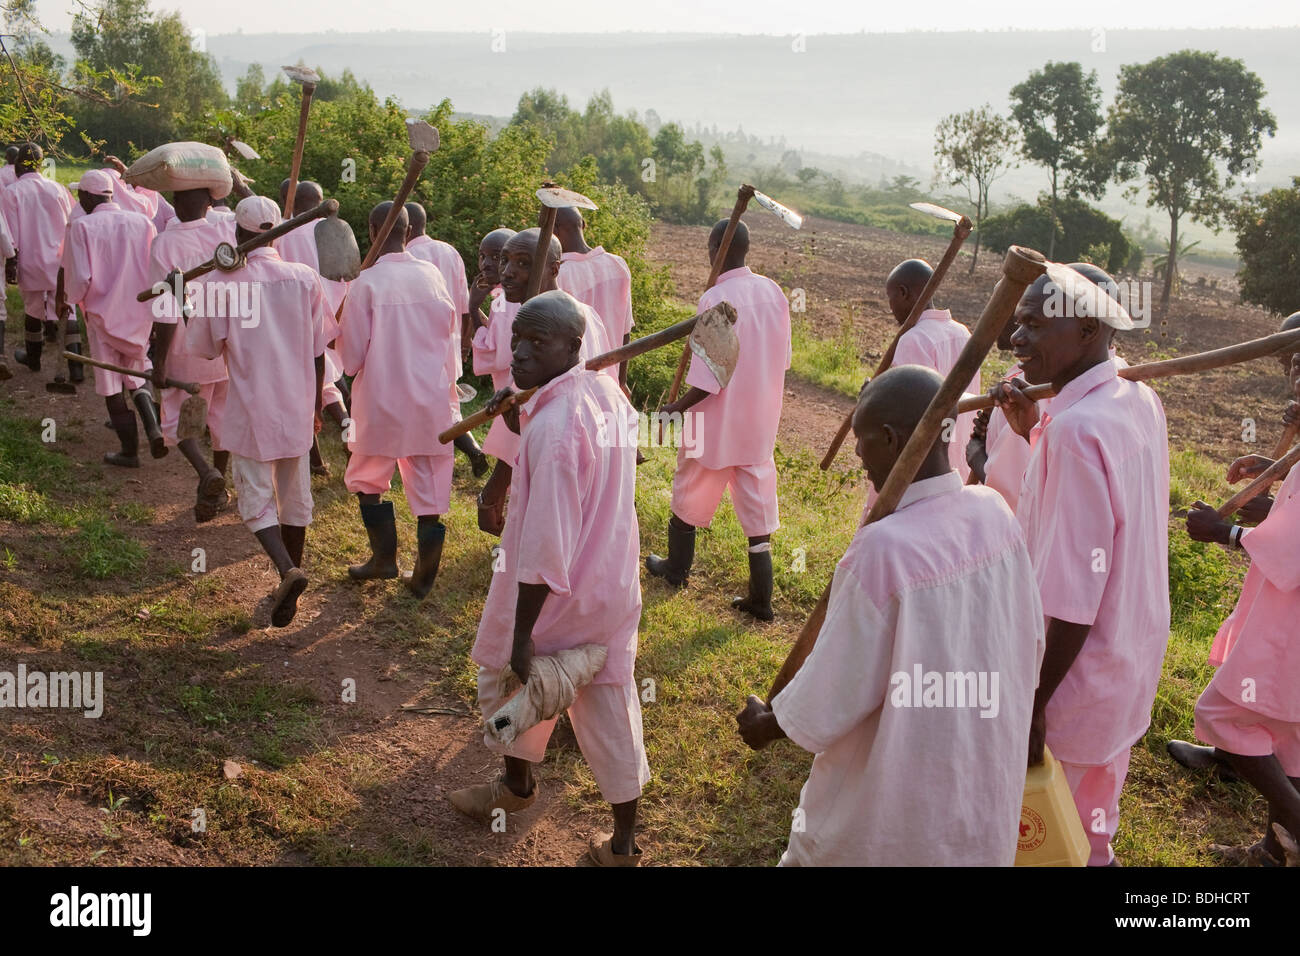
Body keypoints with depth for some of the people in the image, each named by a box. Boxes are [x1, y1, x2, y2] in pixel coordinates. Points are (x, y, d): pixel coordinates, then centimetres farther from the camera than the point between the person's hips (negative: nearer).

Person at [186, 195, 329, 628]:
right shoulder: (305, 279, -3)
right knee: (295, 499, 15)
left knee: (257, 501, 4)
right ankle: (289, 585, 26)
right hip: (297, 409, 3)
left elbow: (206, 348, 1)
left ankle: (288, 570, -20)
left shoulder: (226, 284, -10)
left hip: (251, 411, -3)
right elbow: (317, 352, 3)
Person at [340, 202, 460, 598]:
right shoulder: (432, 276, -2)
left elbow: (352, 357, -9)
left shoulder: (366, 283, -12)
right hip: (433, 399, 3)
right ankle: (424, 576, 13)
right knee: (430, 491, 8)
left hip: (383, 401, -3)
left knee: (367, 480, 20)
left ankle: (384, 558, 21)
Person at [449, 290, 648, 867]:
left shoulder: (552, 428, -29)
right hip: (615, 587, 7)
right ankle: (622, 843, 26)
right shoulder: (607, 393, -3)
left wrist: (523, 633, -22)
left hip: (557, 596, -7)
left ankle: (517, 785, 46)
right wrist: (523, 424, 6)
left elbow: (545, 545, -28)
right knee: (610, 701, 16)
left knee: (508, 676, 22)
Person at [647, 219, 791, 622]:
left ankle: (676, 566, 37)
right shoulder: (773, 292, -2)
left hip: (717, 422, -5)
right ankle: (760, 598, 12)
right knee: (757, 500, 9)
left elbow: (708, 377, -22)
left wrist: (675, 408, -9)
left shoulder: (715, 300, -21)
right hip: (760, 420, 5)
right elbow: (781, 358, 7)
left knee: (690, 493, 17)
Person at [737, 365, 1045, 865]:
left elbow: (834, 693, -20)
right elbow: (1030, 642, 2)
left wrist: (770, 725, 0)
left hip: (899, 801, -6)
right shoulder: (996, 514, -11)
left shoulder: (883, 549, -30)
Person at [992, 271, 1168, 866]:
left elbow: (1073, 599, -28)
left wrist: (1032, 703, -20)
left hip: (1077, 672, -8)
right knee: (1092, 820, 28)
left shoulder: (1078, 429, -29)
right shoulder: (1139, 400, -2)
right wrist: (1034, 432, 1)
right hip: (1134, 655, 8)